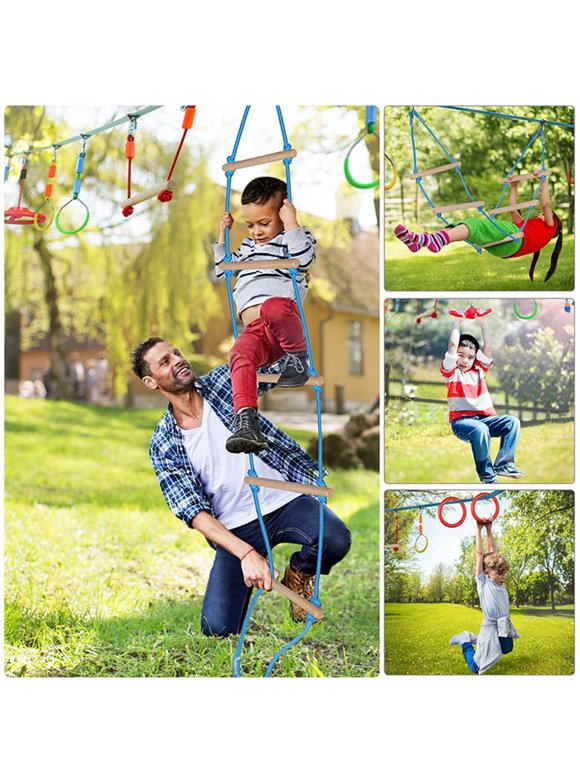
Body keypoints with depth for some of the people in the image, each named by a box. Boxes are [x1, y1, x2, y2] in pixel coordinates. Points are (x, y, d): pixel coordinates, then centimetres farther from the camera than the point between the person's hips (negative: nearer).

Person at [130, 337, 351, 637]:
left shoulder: (224, 381, 2)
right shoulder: (163, 446, -3)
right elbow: (194, 512, -11)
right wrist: (245, 553, -25)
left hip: (285, 500, 1)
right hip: (236, 528, 0)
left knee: (335, 541, -32)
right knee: (217, 629, -17)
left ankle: (300, 573, 6)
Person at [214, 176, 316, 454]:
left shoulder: (289, 241, 12)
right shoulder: (248, 247, 34)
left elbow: (304, 257, -11)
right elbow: (223, 270, 43)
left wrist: (291, 224, -10)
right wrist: (223, 237, 34)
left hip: (285, 321, -5)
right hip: (256, 331, 5)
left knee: (272, 308, -42)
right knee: (240, 353, -29)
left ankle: (299, 355, -16)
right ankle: (246, 422, -42)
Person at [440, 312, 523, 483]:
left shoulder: (479, 369, 18)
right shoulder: (452, 372, 5)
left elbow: (488, 345, 10)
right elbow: (453, 344, -7)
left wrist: (483, 321, 10)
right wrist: (457, 322, 4)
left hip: (485, 417, 6)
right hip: (461, 420, -6)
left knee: (513, 422, -18)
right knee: (480, 429, -37)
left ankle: (503, 464, -23)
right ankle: (487, 476, -27)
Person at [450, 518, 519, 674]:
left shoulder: (500, 583, 7)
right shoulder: (483, 582, -8)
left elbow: (492, 552, 7)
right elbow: (480, 554, -9)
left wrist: (489, 530, 8)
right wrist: (478, 531, -6)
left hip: (505, 626, 7)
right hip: (490, 627, -7)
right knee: (477, 667, -4)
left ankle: (474, 639, 33)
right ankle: (465, 642, 21)